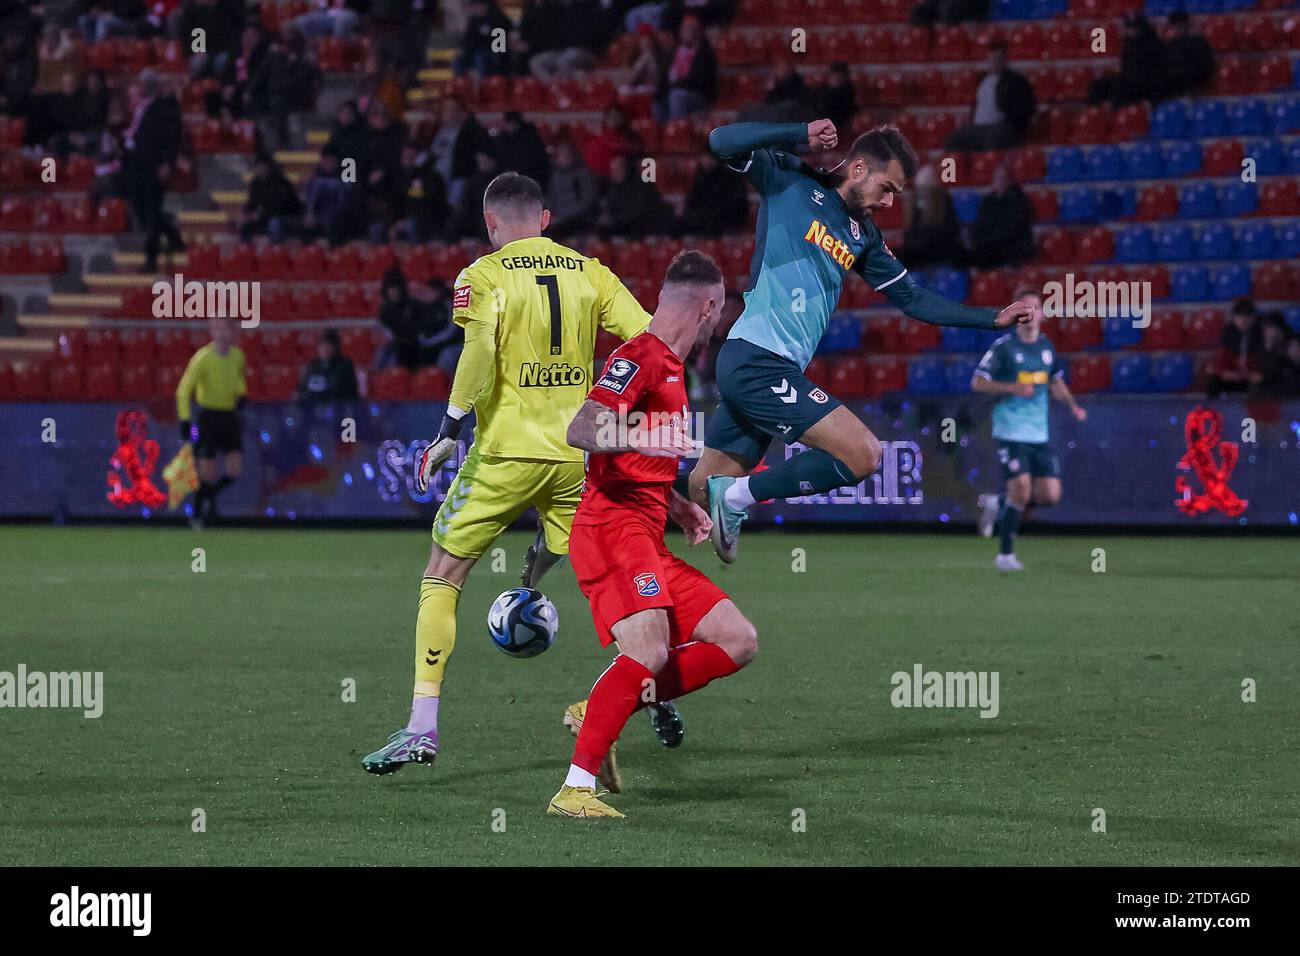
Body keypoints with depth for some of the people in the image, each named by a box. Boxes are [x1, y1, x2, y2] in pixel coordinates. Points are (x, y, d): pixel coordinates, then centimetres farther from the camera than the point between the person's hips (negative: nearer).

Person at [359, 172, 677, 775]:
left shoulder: (485, 275, -3)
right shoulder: (590, 273, 8)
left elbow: (480, 350, -19)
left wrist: (449, 431, -15)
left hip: (505, 454, -3)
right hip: (577, 455, 3)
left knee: (442, 578, 5)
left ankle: (423, 727, -3)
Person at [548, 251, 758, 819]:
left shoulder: (668, 365, 23)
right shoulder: (642, 357, -7)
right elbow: (580, 431, -22)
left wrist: (678, 507, 21)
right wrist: (647, 437, -37)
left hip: (646, 537, 10)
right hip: (613, 530, -10)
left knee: (738, 641, 5)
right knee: (650, 651, -28)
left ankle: (596, 716, 3)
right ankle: (576, 789, -27)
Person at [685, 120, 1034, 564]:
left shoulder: (863, 236, 20)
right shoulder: (791, 181, -1)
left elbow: (913, 299, 25)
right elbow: (722, 142, -14)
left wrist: (994, 318, 19)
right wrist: (802, 135, -21)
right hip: (757, 361, -8)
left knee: (701, 492, 5)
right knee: (863, 452, -13)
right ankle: (739, 496, -4)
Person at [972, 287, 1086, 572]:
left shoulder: (1047, 347, 10)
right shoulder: (1004, 346, -7)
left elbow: (1057, 384, 24)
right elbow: (977, 383, -7)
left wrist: (1073, 406, 7)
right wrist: (1013, 388, -18)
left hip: (1039, 434, 5)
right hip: (1010, 431, -5)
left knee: (1050, 495, -2)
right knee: (1021, 489, -14)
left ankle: (996, 505, 23)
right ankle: (1005, 554, 1)